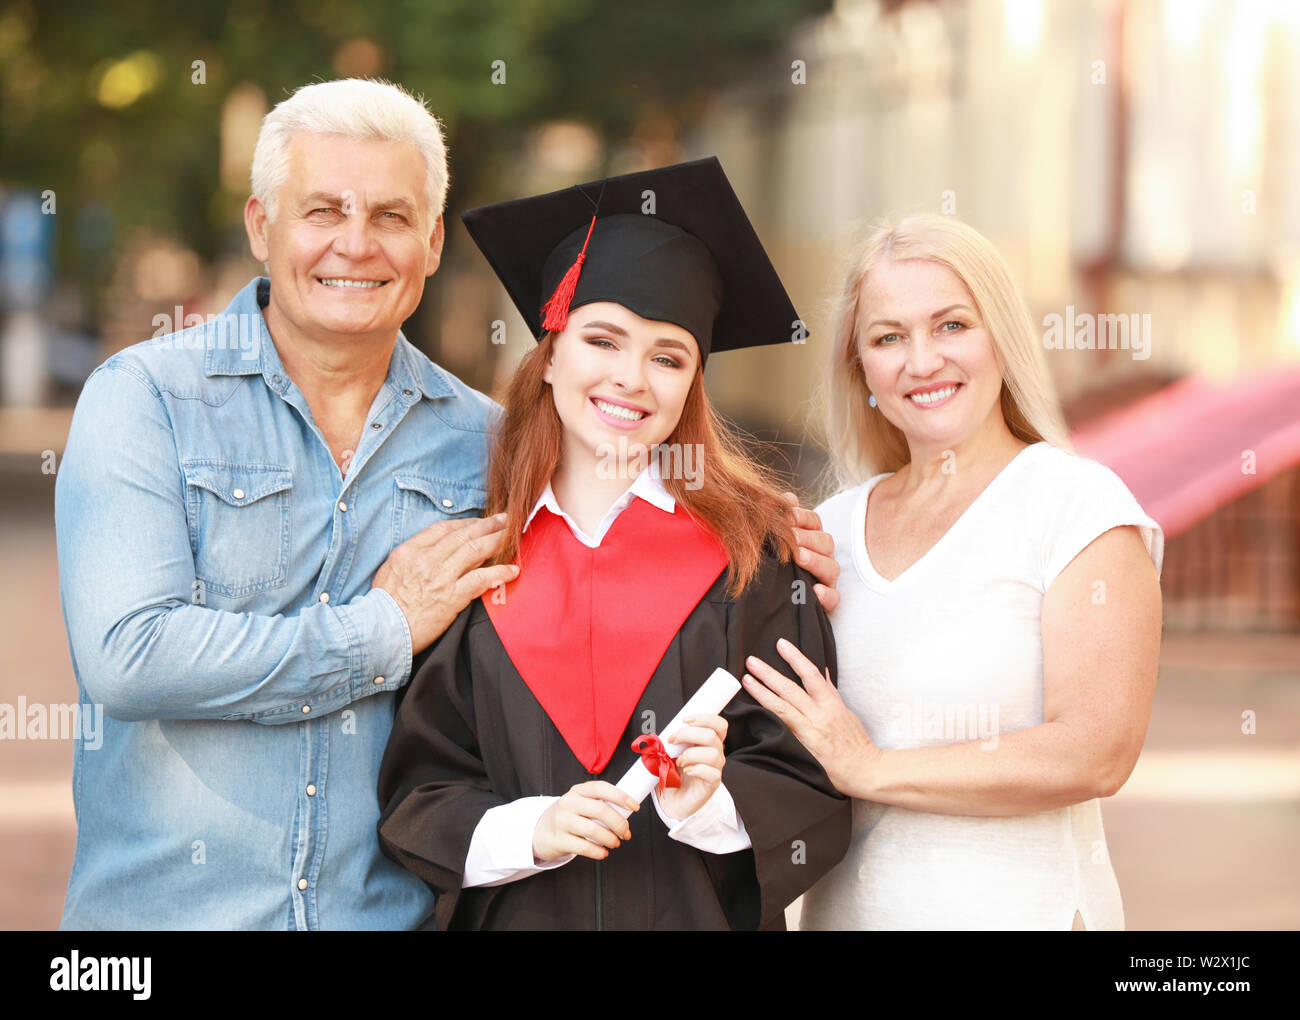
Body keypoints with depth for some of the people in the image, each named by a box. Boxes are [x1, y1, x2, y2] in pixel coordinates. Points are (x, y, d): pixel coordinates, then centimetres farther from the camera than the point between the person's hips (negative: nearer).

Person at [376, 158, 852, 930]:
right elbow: (418, 795, 0)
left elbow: (812, 787, -5)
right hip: (517, 910, 1)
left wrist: (708, 804, -22)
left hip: (700, 913, -1)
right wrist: (530, 830, -16)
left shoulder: (750, 547, -3)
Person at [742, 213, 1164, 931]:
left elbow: (1097, 754, -19)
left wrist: (867, 768, -16)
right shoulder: (833, 527, 5)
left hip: (1016, 906, -5)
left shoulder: (1077, 502, -10)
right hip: (844, 906, 5)